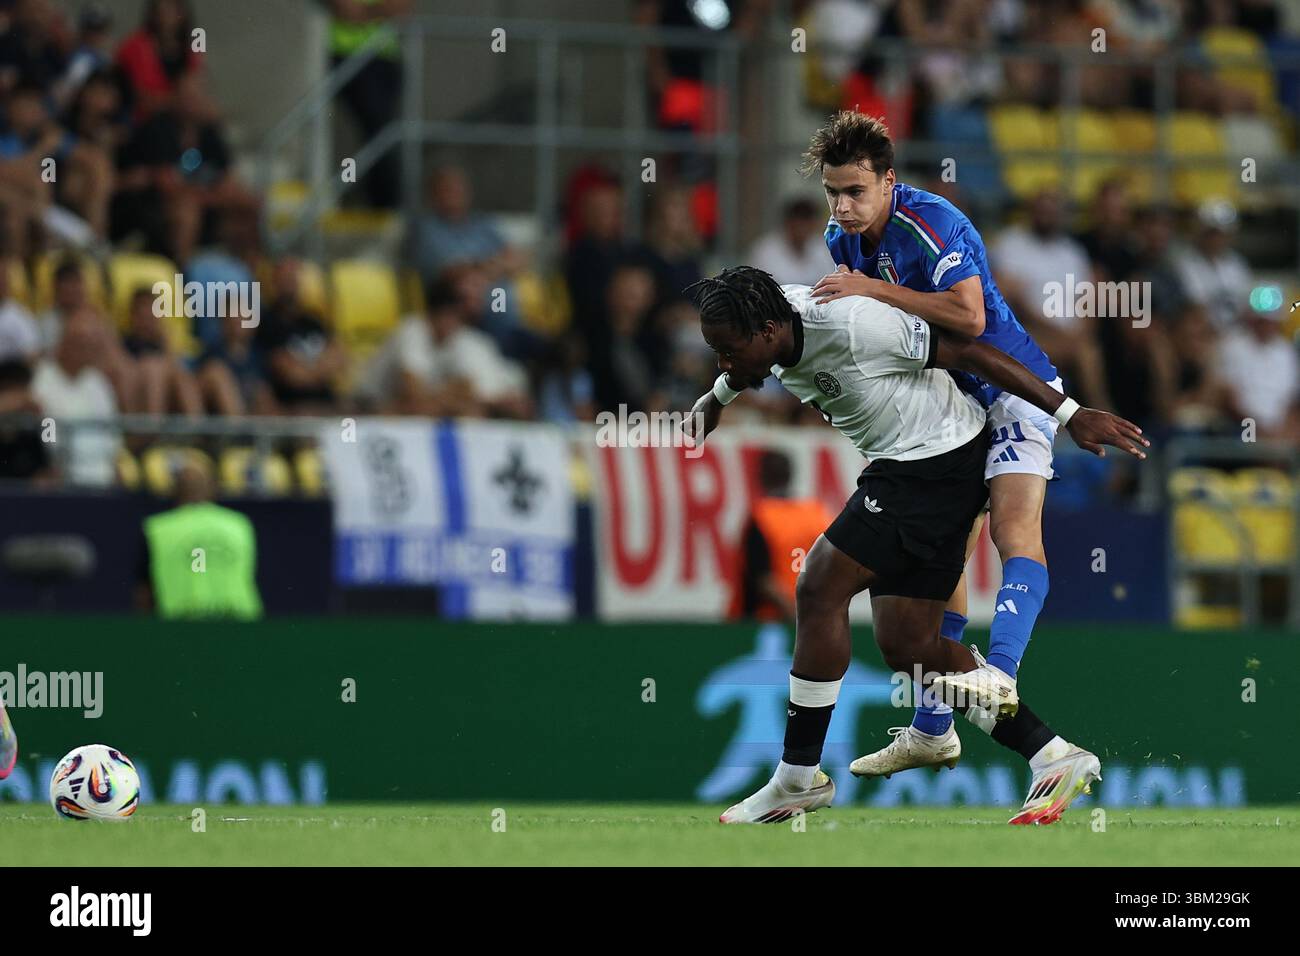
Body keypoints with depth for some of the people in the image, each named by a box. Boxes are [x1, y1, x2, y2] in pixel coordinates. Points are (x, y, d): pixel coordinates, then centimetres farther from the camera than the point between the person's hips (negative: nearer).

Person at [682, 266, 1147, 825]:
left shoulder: (851, 326, -26)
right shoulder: (775, 335, -1)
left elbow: (970, 352, -21)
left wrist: (1070, 413, -20)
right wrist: (711, 403, 8)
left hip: (939, 460, -10)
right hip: (899, 468, 10)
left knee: (820, 587, -13)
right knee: (906, 645, 4)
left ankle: (799, 777, -4)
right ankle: (1054, 759, 4)